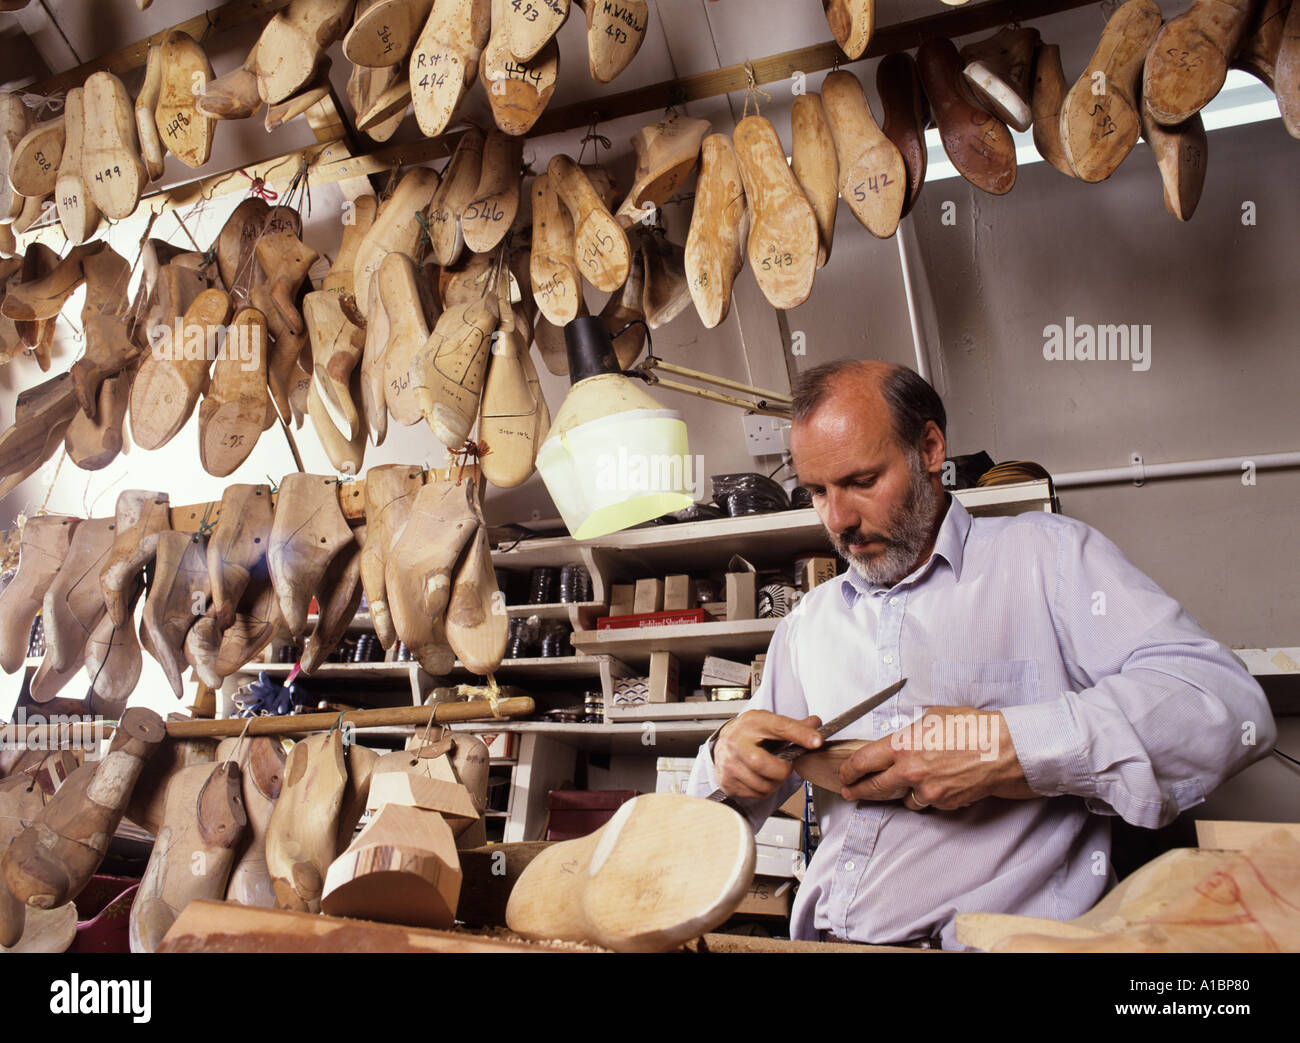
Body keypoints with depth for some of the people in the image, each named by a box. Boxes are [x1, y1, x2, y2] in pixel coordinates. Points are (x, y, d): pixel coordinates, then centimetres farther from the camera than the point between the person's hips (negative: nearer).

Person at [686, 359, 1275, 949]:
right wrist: (729, 760, 0)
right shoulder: (808, 622, 20)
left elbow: (1228, 703, -10)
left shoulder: (1046, 556, 3)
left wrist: (1012, 746, -19)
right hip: (820, 937, 4)